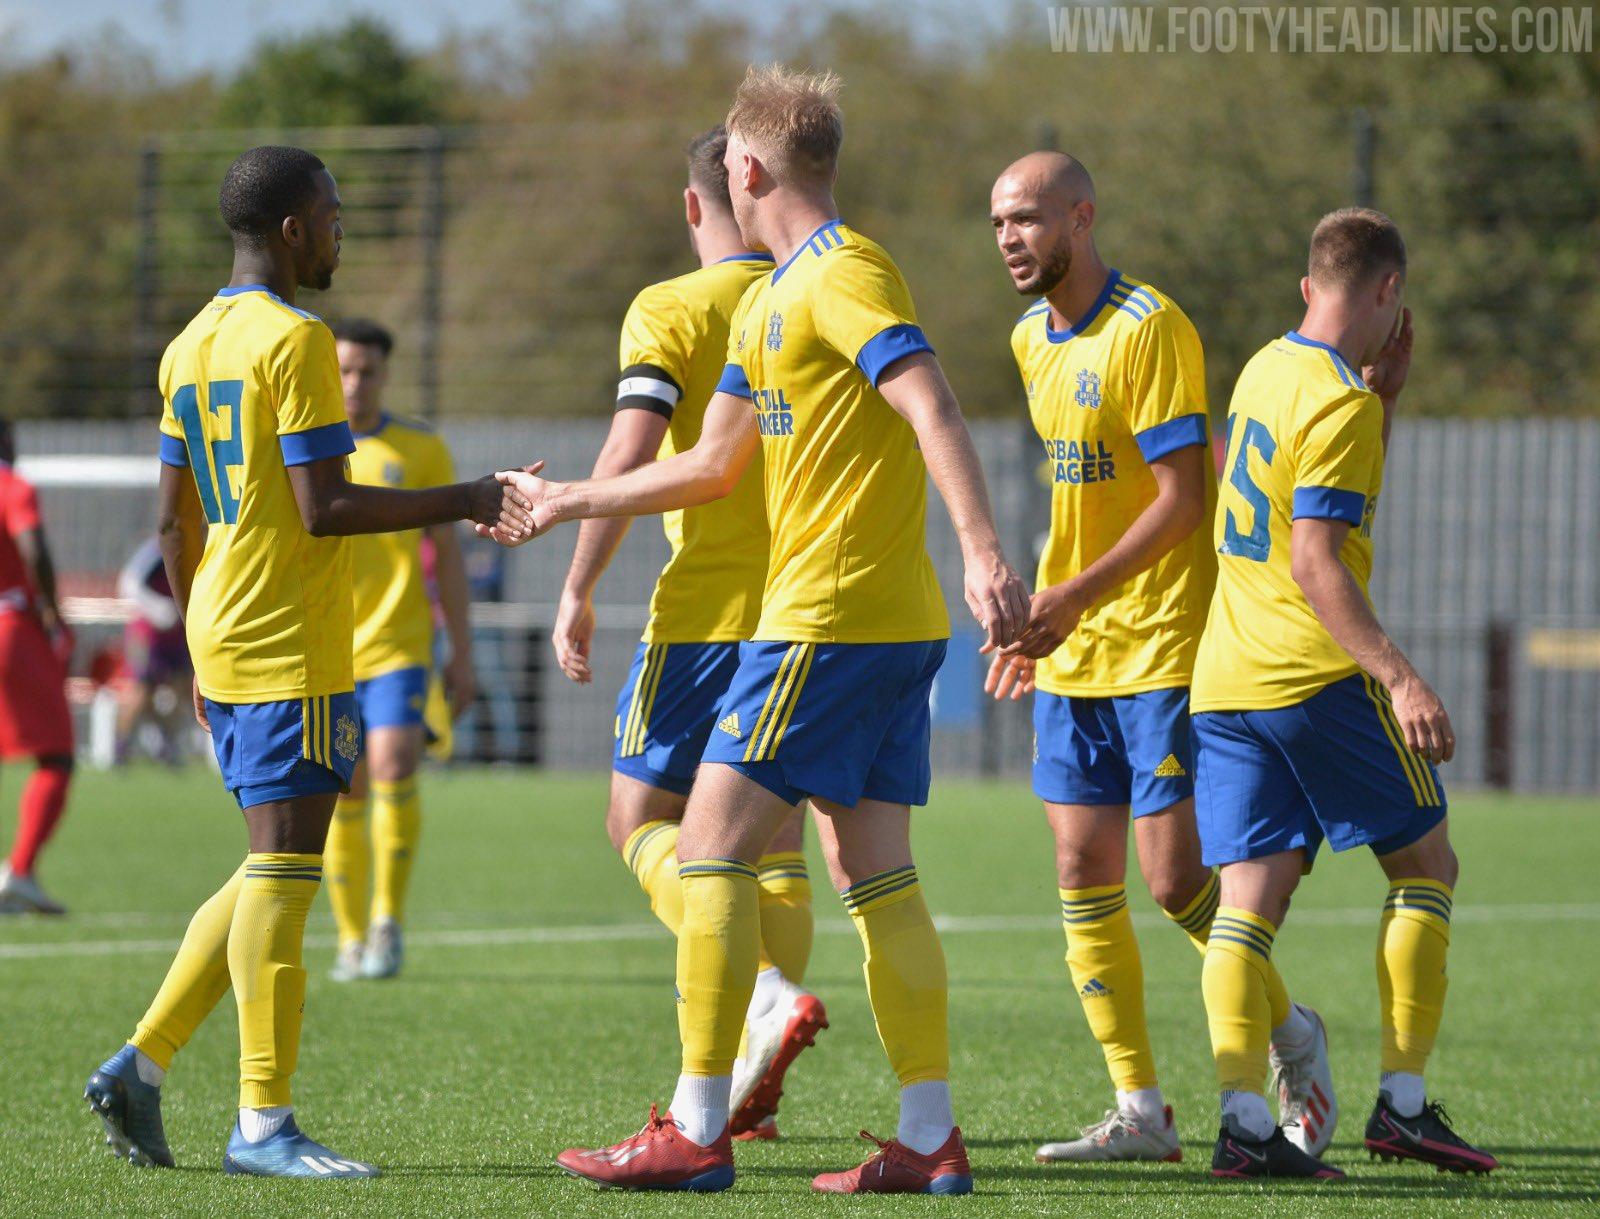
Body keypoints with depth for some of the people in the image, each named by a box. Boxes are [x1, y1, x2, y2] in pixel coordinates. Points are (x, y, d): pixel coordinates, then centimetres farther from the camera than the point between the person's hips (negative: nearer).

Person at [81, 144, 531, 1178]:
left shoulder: (191, 346, 15)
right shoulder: (295, 341, -12)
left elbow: (176, 520, 19)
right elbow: (324, 508, -18)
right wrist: (461, 503, -10)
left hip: (226, 641, 9)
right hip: (293, 648, -9)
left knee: (275, 870, 14)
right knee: (284, 870, -8)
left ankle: (143, 1066, 10)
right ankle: (263, 1123, -8)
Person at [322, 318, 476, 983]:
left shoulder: (421, 449, 4)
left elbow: (447, 551, 8)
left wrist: (462, 652, 5)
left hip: (398, 646, -1)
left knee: (393, 767, -21)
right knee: (344, 798, 3)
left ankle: (390, 919, -8)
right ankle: (352, 939, 15)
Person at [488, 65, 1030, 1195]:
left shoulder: (844, 274, -10)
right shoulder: (768, 300, 20)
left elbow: (933, 406, -22)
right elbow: (711, 466, 28)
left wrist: (984, 551, -32)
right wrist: (569, 502, 33)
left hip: (828, 621, -10)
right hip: (891, 625, 10)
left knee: (713, 845, -7)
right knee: (875, 872, 6)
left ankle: (697, 1132, -7)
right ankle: (931, 1138, 4)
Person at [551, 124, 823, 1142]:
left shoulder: (671, 311, -6)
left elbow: (629, 456, -15)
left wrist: (578, 589, -9)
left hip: (709, 609, -5)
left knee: (643, 820, 4)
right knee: (772, 838, 10)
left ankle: (768, 988, -20)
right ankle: (756, 1085, 6)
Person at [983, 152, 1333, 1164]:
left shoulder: (1147, 328, -14)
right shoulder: (1033, 339, 12)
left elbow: (1183, 498, -18)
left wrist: (1076, 596, -21)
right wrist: (1042, 618, 16)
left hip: (1163, 644, -8)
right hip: (1074, 659, 8)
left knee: (1176, 878, -7)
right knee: (1084, 876, 2)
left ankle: (1294, 1037, 16)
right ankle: (1140, 1110, 6)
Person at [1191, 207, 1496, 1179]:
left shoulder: (1266, 370, 14)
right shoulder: (1339, 404, -12)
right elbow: (1317, 561, -20)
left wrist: (1387, 392, 23)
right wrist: (1400, 676, -24)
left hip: (1224, 680, 7)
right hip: (1315, 673, -7)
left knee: (1252, 898, 0)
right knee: (1426, 865, 7)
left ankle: (1243, 1117, -13)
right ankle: (1403, 1100, 2)